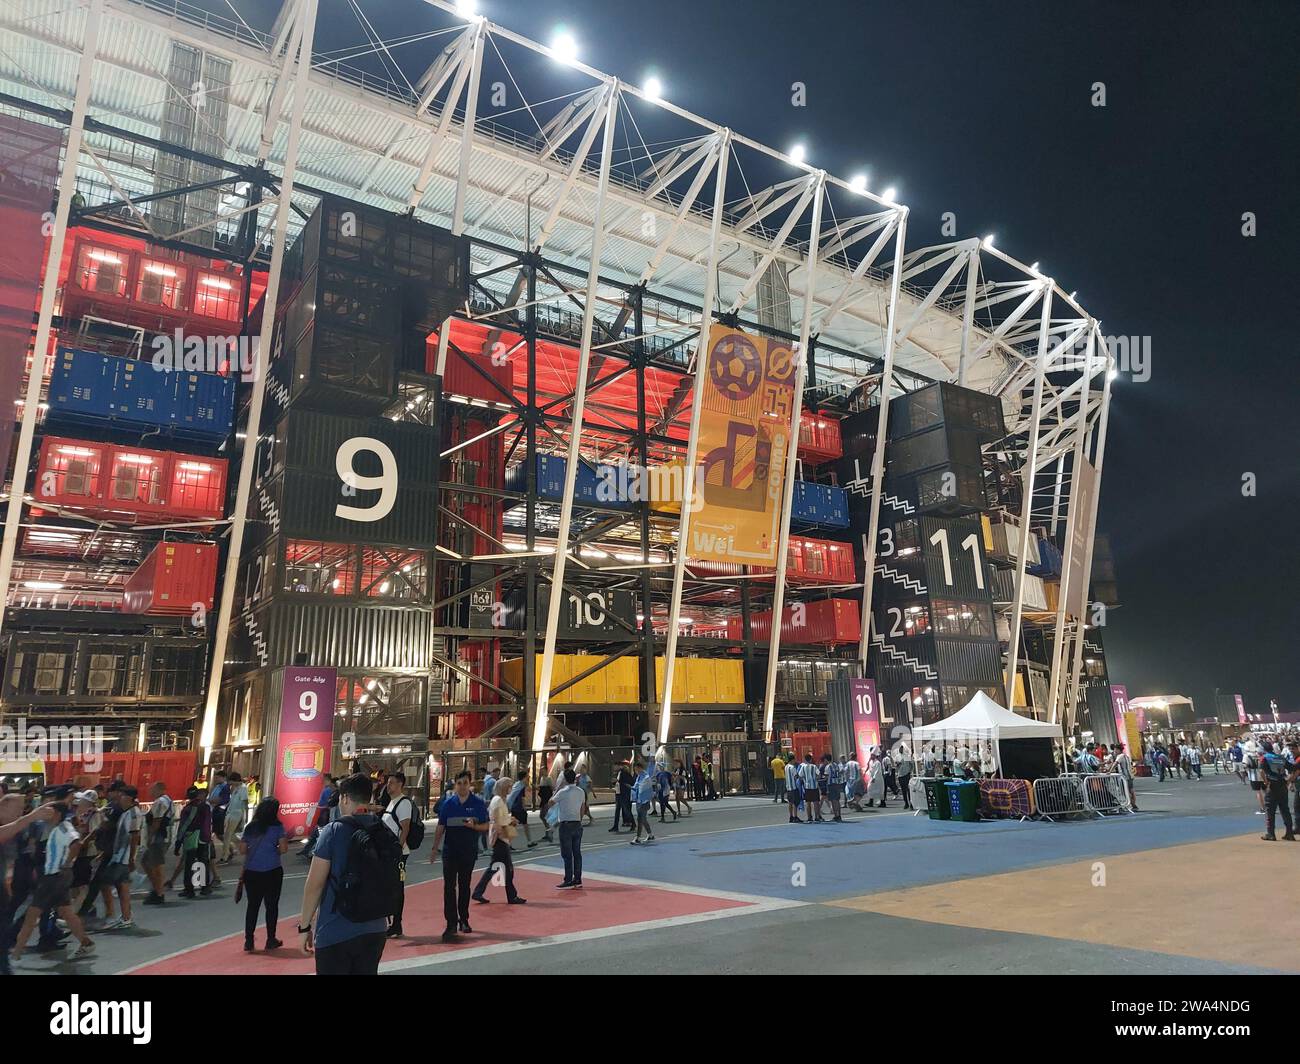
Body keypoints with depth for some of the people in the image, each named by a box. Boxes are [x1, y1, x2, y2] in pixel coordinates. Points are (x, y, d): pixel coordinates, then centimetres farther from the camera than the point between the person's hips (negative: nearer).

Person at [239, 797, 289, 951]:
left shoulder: (250, 827, 5)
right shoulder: (277, 827, -7)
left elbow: (242, 850, 4)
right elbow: (283, 849, -12)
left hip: (251, 872, 4)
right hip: (272, 872, -3)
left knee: (252, 905, 11)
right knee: (272, 905, 8)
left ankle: (248, 941, 9)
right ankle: (271, 940, 15)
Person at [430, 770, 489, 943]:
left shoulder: (478, 803, -3)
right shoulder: (448, 803, 1)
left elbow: (485, 827, 0)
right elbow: (440, 828, 5)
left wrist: (473, 825, -20)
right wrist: (434, 849, 1)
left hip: (469, 851, 0)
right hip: (450, 851, 0)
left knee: (464, 886, 10)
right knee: (449, 887, -4)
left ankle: (463, 920, 23)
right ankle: (451, 924, -1)